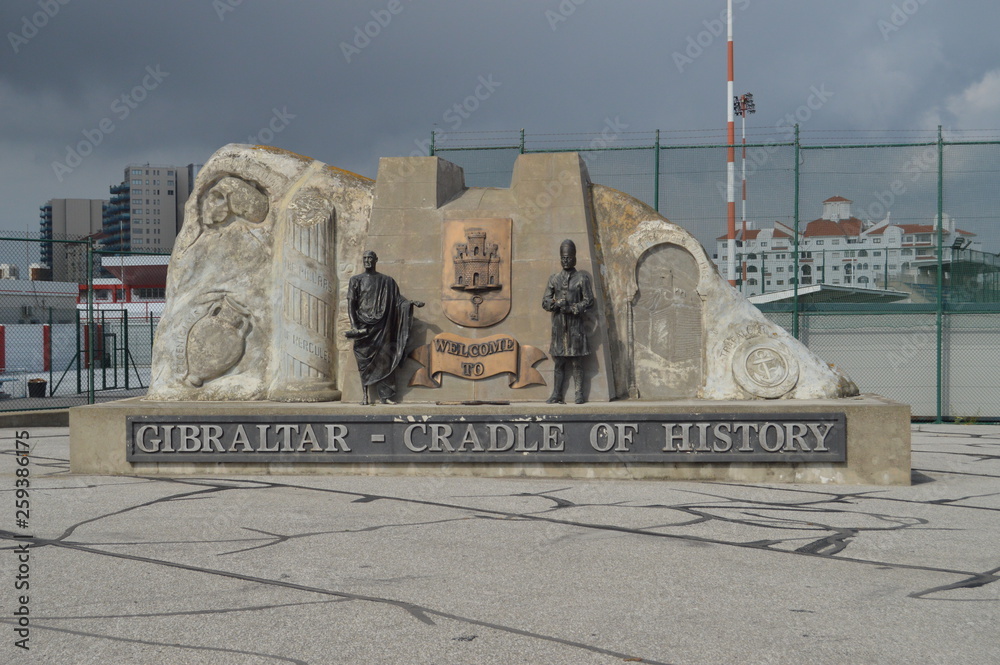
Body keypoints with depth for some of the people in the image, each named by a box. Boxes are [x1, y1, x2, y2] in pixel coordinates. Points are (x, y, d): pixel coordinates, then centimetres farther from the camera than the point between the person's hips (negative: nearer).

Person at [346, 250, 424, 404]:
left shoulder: (387, 281, 12)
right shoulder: (356, 280, 10)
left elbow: (397, 299, 12)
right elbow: (351, 303, 3)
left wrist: (412, 302, -7)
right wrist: (354, 325, -8)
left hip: (380, 326, 0)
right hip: (363, 325, 0)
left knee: (383, 360, -6)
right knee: (364, 361, -3)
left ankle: (385, 396, -7)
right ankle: (365, 396, -2)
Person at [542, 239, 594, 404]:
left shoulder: (582, 278, 4)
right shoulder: (554, 279, 13)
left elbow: (589, 301, -1)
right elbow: (545, 302, 10)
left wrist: (572, 308, -14)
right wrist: (556, 303, -12)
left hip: (575, 323, -3)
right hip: (558, 324, 3)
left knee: (576, 361, -3)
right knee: (559, 362, 3)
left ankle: (579, 394, 0)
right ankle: (557, 395, 4)